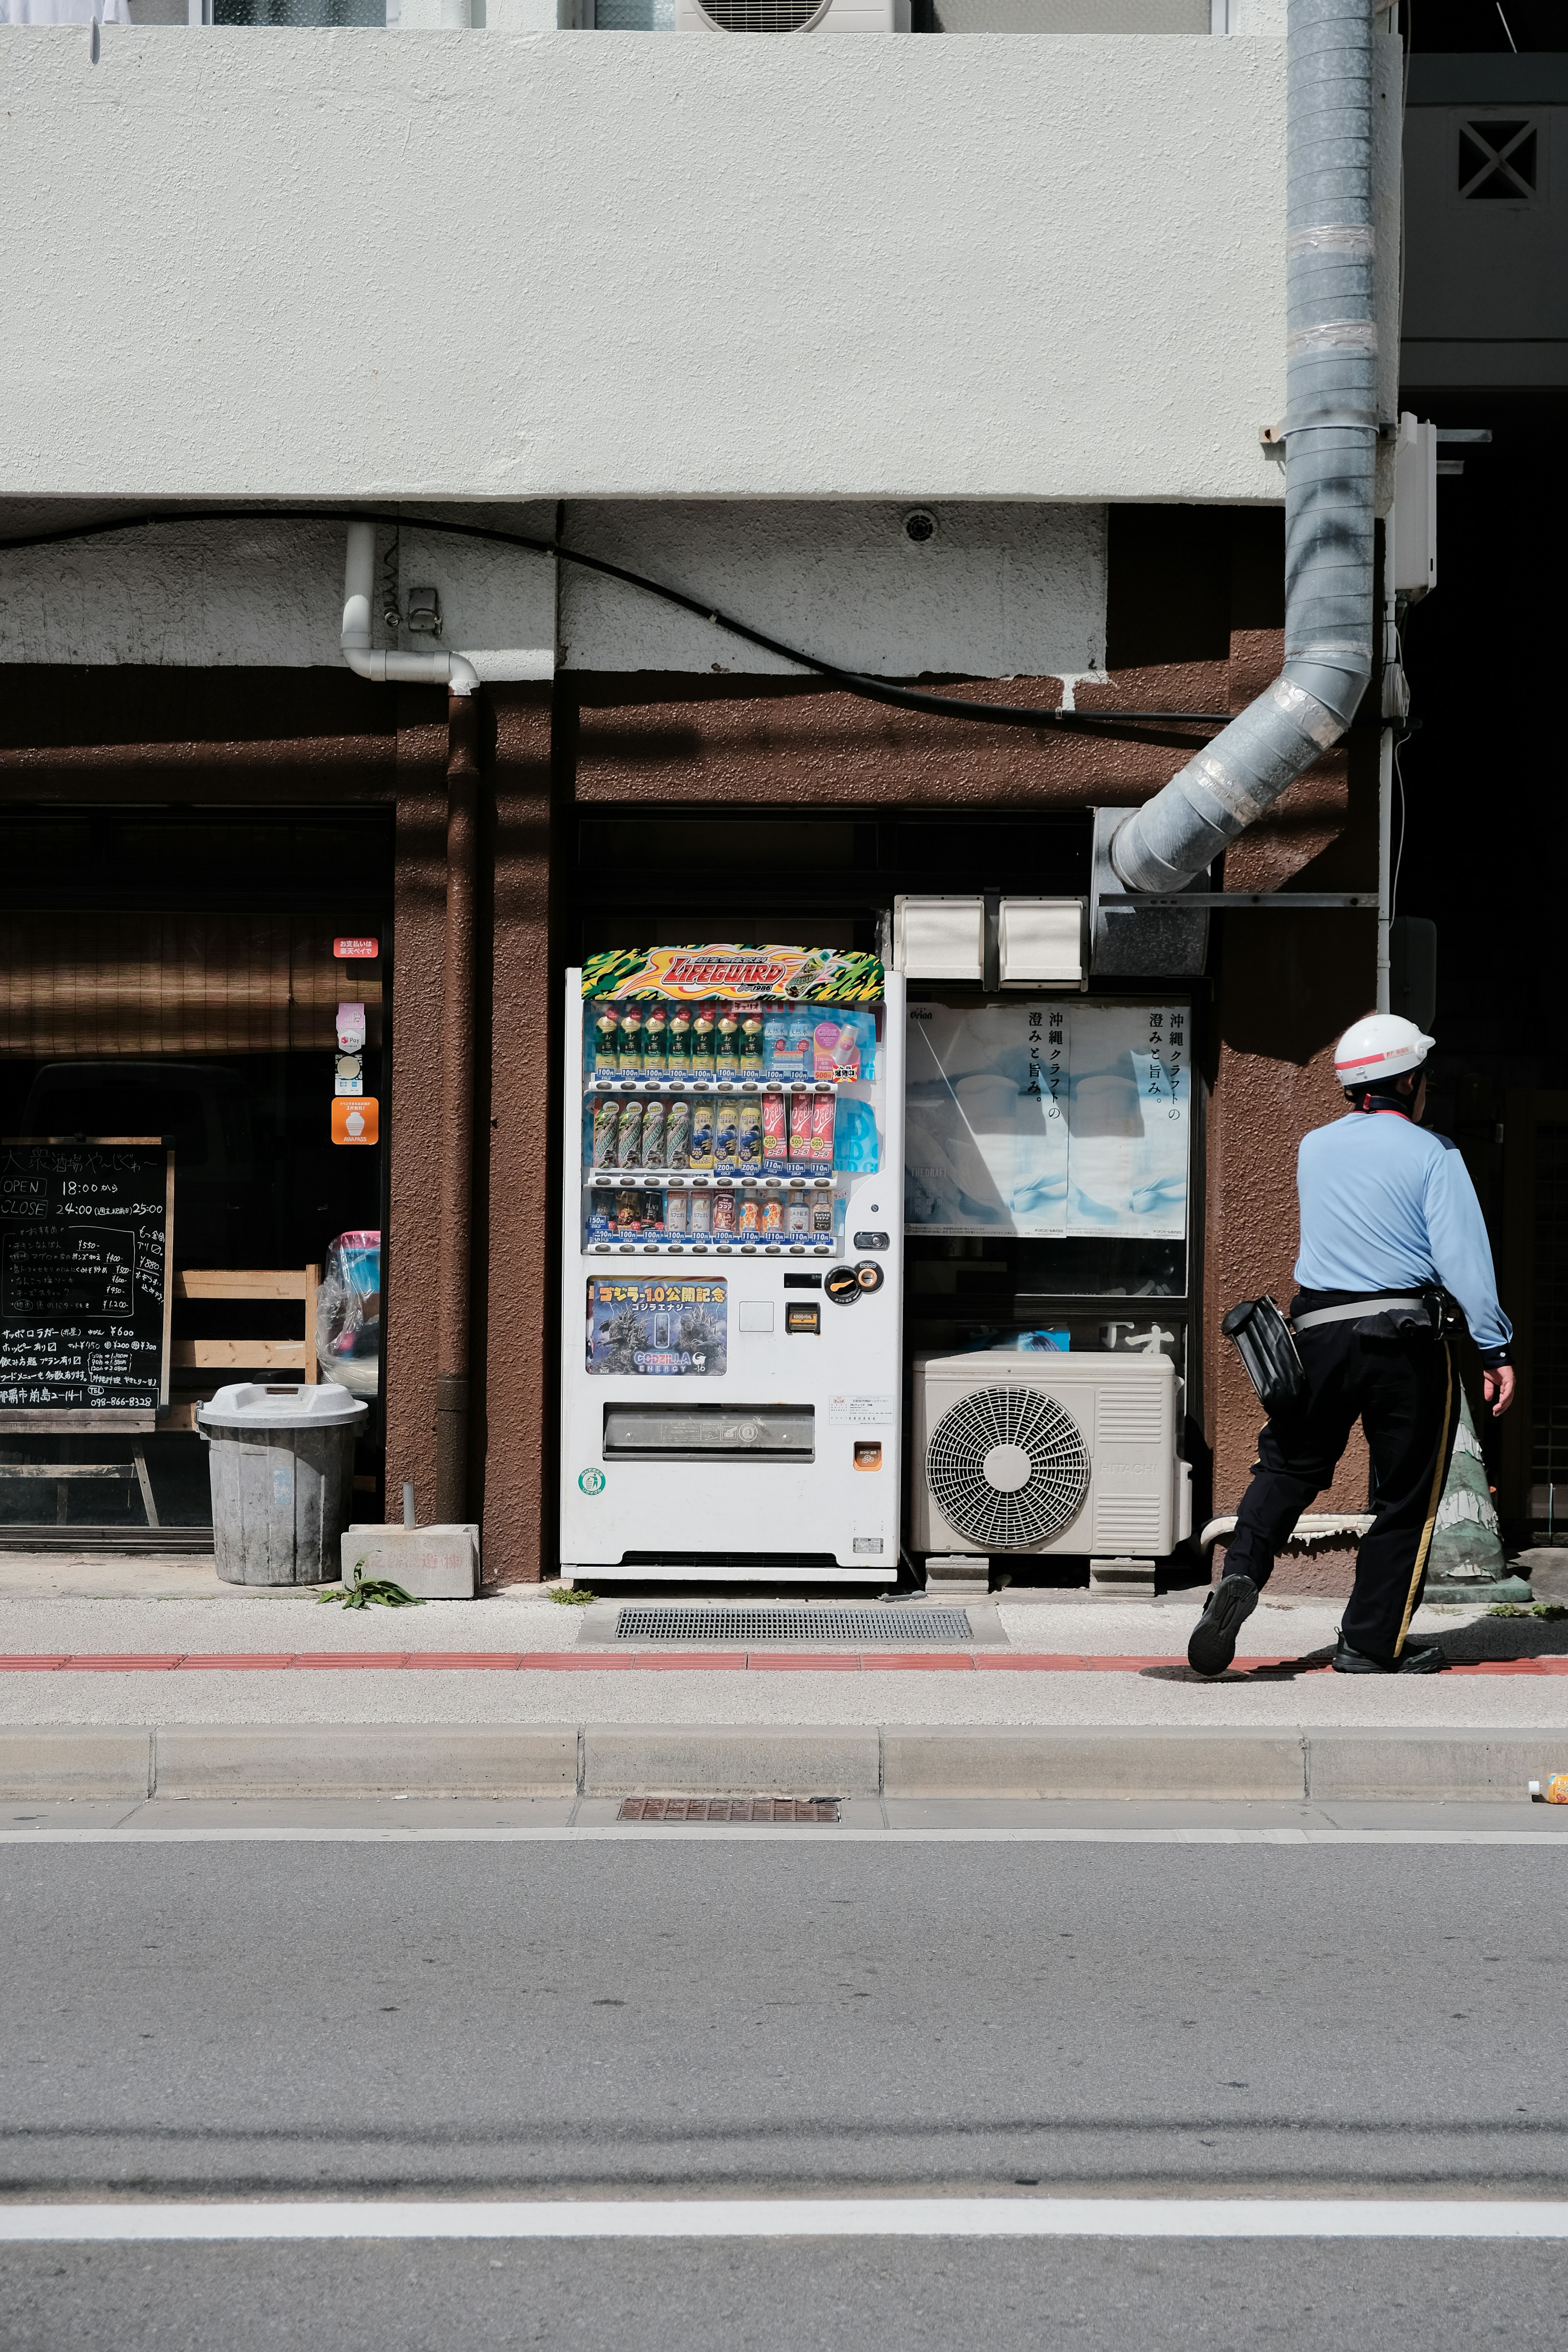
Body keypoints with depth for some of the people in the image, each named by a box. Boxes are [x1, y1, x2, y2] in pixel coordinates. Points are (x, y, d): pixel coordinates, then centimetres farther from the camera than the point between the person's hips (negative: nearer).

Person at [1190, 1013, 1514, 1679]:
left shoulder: (1314, 1148, 10)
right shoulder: (1433, 1156, -4)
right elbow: (1463, 1259, -12)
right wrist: (1495, 1349, -9)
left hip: (1318, 1332, 4)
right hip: (1406, 1337, -4)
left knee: (1289, 1466, 16)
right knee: (1406, 1495, 8)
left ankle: (1241, 1573, -10)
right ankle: (1371, 1643, 11)